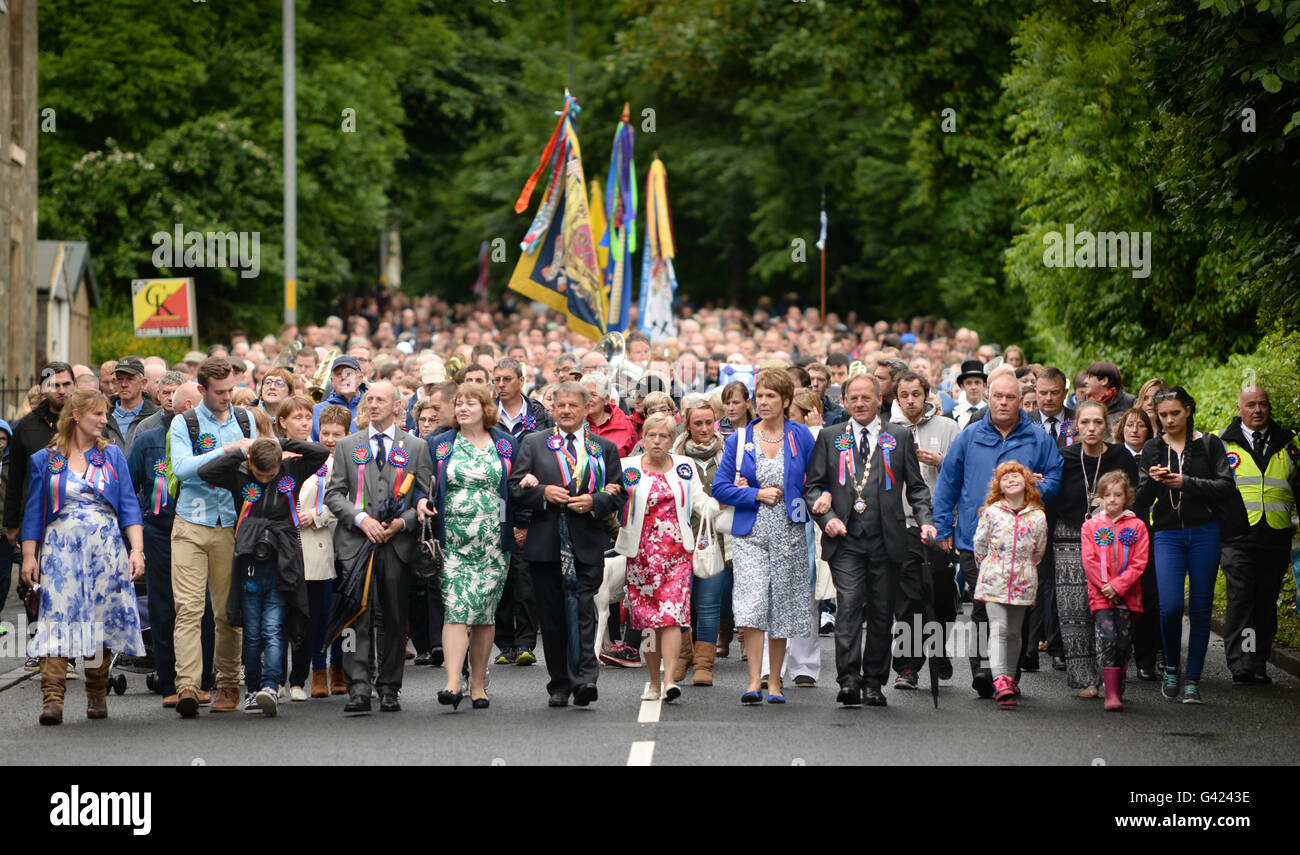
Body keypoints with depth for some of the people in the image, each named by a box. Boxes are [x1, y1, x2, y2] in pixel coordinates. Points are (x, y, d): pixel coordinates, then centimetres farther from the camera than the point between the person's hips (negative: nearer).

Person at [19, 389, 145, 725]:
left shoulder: (112, 456, 10)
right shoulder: (45, 460, 7)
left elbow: (128, 506, 6)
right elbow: (33, 512, 8)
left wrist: (137, 549, -4)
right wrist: (29, 556, -1)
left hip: (106, 547, 2)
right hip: (61, 548, -2)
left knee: (102, 619, 3)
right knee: (58, 618, -12)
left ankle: (97, 695, 14)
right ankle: (52, 699, -19)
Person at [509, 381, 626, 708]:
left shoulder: (605, 448, 10)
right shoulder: (533, 443, 11)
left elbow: (618, 494, 9)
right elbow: (515, 488, 7)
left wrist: (594, 502, -10)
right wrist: (543, 493, -11)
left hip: (588, 544, -1)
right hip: (546, 543, 1)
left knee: (585, 610, -13)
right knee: (551, 616, 4)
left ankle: (584, 678, -17)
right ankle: (559, 685, 12)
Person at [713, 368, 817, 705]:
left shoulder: (801, 437, 4)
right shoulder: (739, 439, 4)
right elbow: (720, 487, 3)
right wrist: (757, 494, -9)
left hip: (789, 534, 1)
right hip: (750, 533, -1)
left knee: (781, 606, 5)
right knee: (752, 602, -14)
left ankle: (774, 681, 15)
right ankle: (754, 681, -15)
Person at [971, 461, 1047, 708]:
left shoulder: (1038, 517, 0)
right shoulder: (991, 513, -4)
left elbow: (1038, 552, 12)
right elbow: (979, 546, 6)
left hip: (1023, 583, 2)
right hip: (994, 581, -2)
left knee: (1014, 632, 10)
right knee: (998, 628, -12)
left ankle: (1010, 678, 22)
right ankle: (1001, 681, -22)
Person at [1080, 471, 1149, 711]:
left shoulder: (1136, 526, 7)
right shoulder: (1091, 526, 7)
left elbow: (1139, 563, 0)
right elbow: (1089, 561, 0)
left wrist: (1118, 586, -10)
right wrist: (1106, 587, -10)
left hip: (1127, 596, 1)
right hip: (1100, 595, -1)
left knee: (1124, 642, 1)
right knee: (1108, 639, -14)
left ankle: (1118, 689, 16)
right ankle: (1111, 694, -17)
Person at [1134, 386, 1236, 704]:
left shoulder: (1209, 445, 4)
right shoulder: (1152, 449, 9)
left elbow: (1226, 486, -5)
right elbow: (1139, 500, 6)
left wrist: (1186, 483, -15)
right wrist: (1152, 481, -15)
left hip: (1204, 533, 0)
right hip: (1167, 535, 1)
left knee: (1200, 608, 0)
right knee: (1170, 606, -14)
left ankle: (1193, 679, 9)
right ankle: (1171, 670, 8)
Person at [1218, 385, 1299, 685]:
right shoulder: (1223, 444, 7)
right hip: (1238, 536, -3)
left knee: (1266, 601, 5)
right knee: (1240, 598, -12)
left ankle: (1258, 665, 10)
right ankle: (1240, 664, -15)